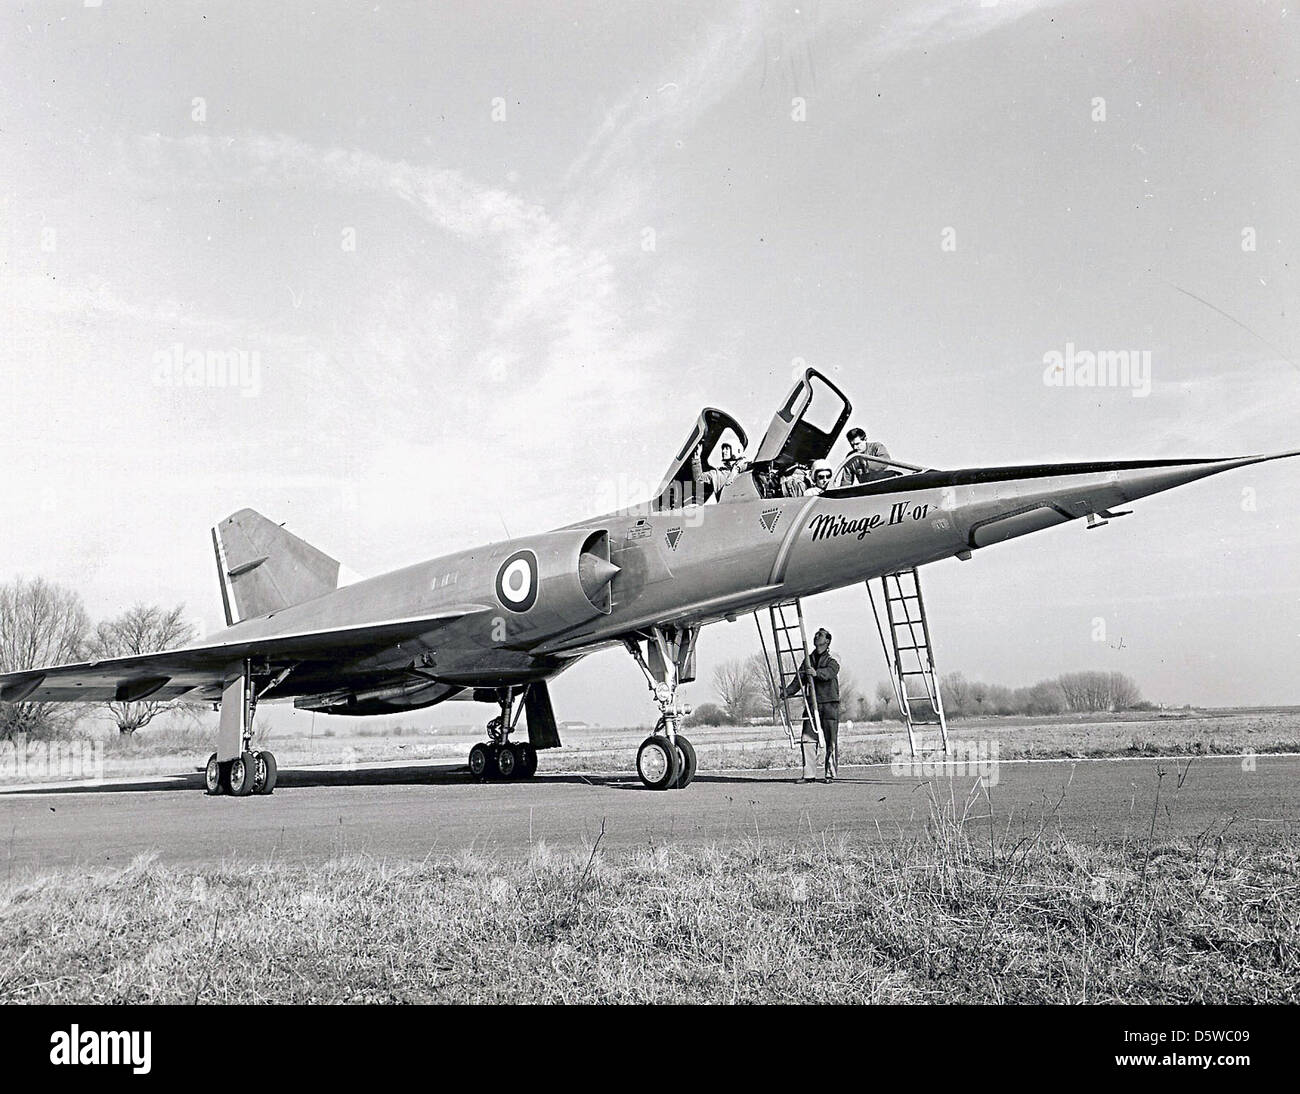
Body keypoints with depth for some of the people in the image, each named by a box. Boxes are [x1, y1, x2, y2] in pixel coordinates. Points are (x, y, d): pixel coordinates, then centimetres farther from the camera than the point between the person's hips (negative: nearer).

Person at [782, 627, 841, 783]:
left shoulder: (833, 659, 3)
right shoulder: (808, 660, 19)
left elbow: (830, 672, -18)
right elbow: (799, 680, 13)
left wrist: (816, 673, -37)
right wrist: (787, 691, -4)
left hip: (829, 703, -4)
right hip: (811, 704, 4)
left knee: (831, 740, -4)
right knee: (807, 739, -4)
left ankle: (831, 774, 3)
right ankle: (809, 774, -2)